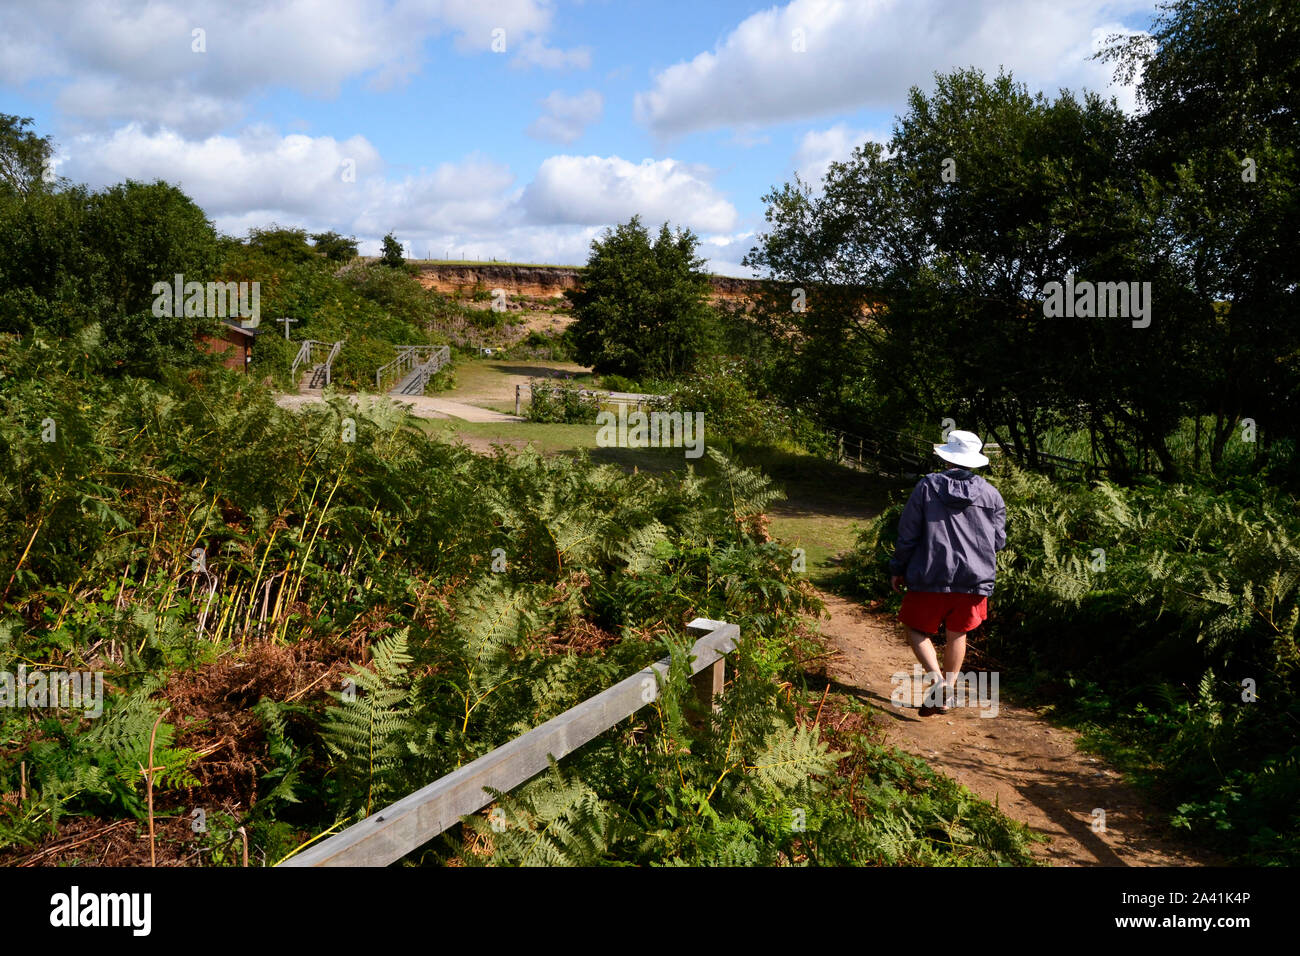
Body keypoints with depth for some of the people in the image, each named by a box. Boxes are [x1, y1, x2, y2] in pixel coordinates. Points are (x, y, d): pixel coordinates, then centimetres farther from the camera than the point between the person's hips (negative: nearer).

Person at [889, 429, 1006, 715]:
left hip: (931, 577, -3)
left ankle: (937, 680, -9)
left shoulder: (927, 486, -5)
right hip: (974, 578, 3)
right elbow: (998, 542, 7)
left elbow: (907, 534, -4)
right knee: (957, 635, 17)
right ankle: (948, 694, 25)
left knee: (917, 629, 11)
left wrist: (898, 569, 7)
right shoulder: (991, 494, 2)